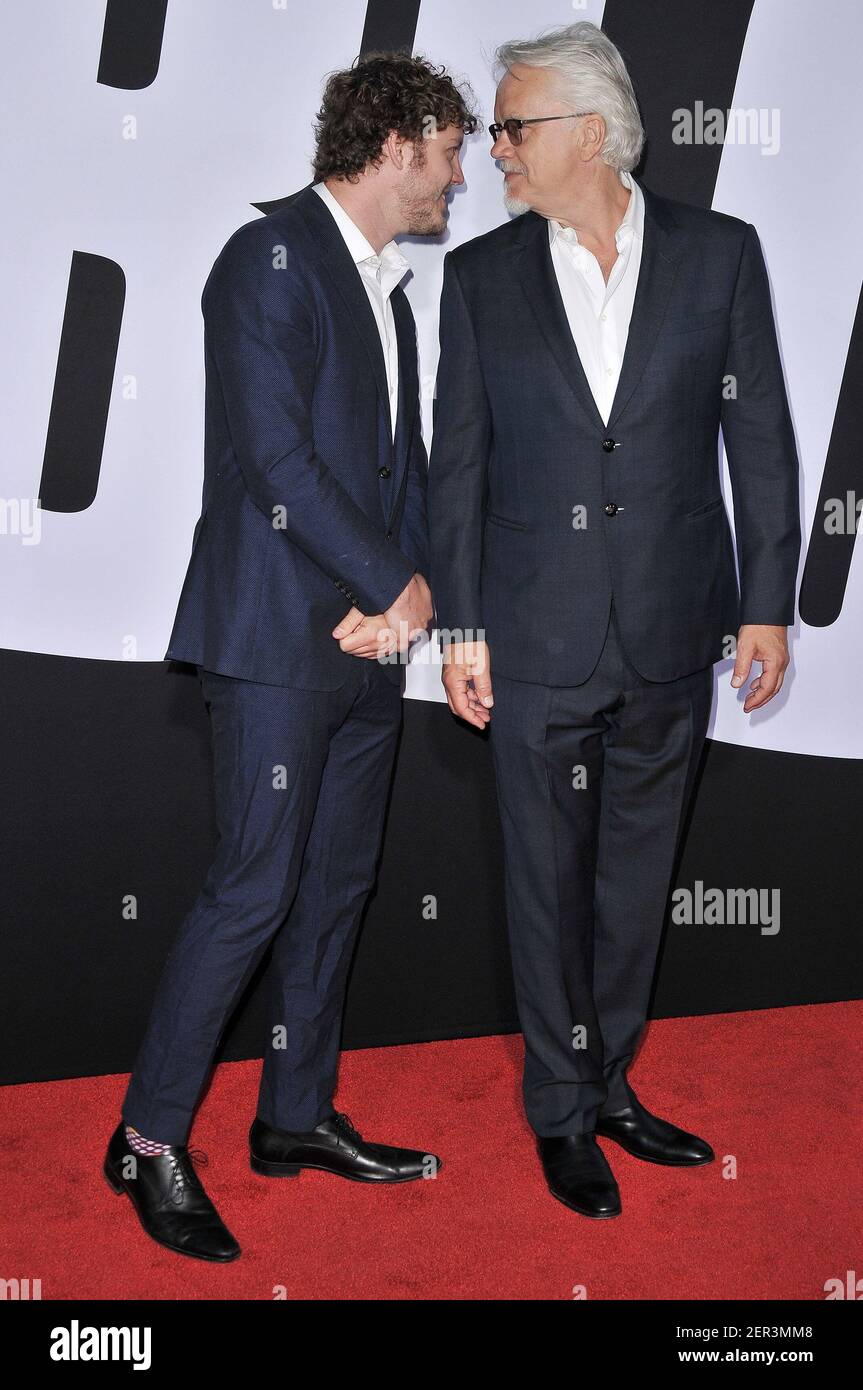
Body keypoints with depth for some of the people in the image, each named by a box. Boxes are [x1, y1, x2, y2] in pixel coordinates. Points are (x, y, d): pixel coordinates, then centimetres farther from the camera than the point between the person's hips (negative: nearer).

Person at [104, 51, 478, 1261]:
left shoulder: (387, 287, 18)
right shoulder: (272, 257, -9)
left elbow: (403, 456, 15)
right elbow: (275, 458, -18)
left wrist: (402, 591, -3)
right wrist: (395, 584, -13)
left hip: (367, 633, 9)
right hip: (280, 635, -9)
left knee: (338, 887, 12)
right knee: (255, 891, -7)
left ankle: (297, 1118, 25)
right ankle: (150, 1139, 8)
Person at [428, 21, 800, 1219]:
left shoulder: (719, 253, 0)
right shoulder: (482, 275, 2)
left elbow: (761, 439, 2)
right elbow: (458, 461, 3)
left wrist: (768, 604, -1)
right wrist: (459, 628, 0)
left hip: (672, 629, 1)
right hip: (538, 634, 0)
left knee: (637, 873, 13)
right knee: (549, 877, 8)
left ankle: (609, 1084, 31)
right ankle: (562, 1110, 24)